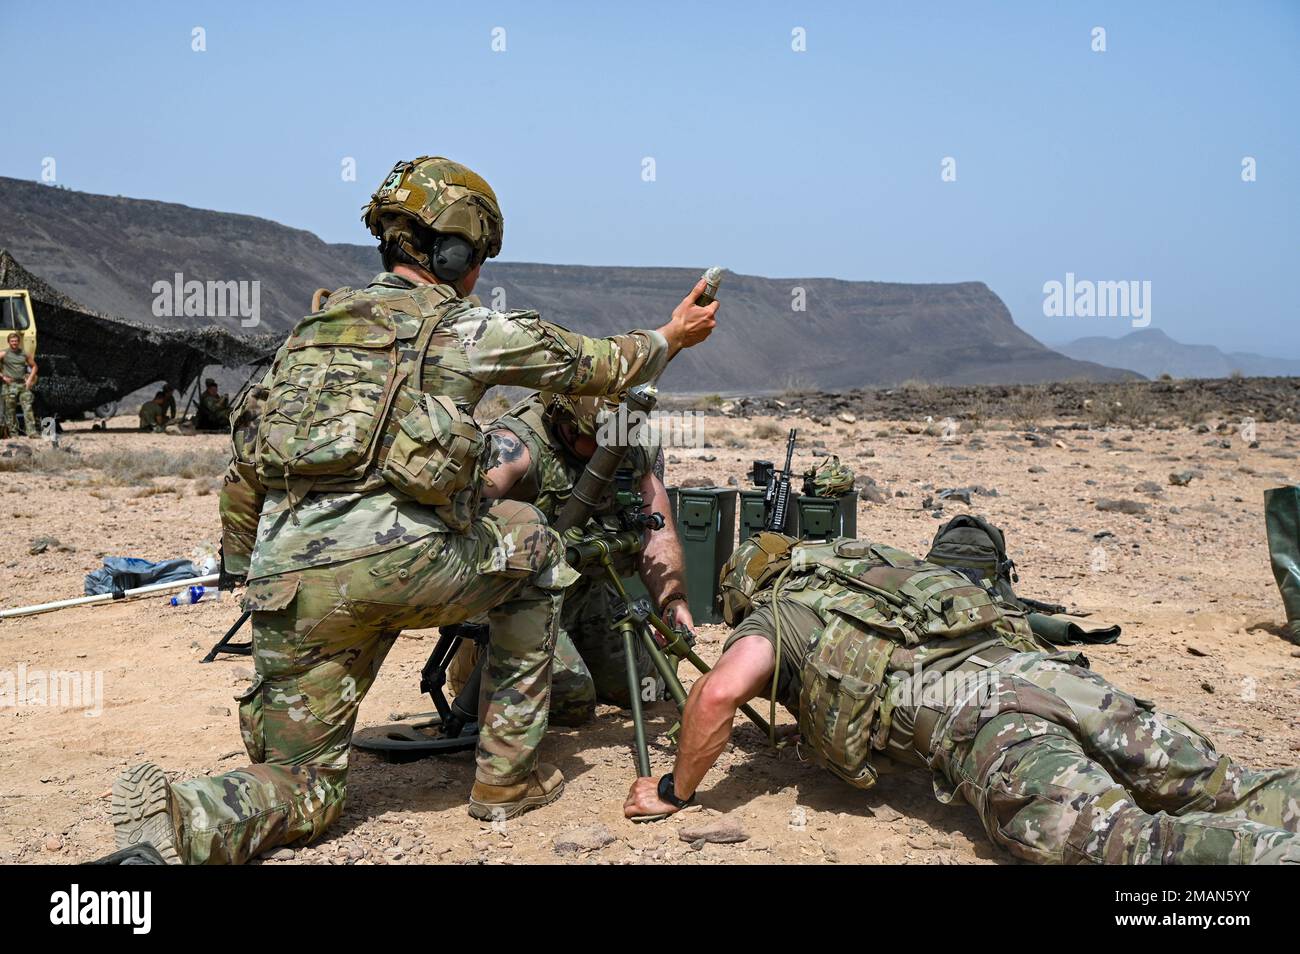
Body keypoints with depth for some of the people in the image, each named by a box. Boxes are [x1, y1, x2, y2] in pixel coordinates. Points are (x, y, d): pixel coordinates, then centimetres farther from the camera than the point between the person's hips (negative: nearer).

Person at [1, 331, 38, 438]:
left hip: (23, 384, 2)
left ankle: (32, 432, -8)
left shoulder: (24, 354, 9)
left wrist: (30, 379, 5)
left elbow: (34, 366, 18)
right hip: (9, 385, -2)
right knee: (10, 410, 0)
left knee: (28, 408, -5)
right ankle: (13, 433, 6)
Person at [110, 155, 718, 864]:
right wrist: (671, 337, 40)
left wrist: (249, 579, 32)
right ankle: (507, 774, 25)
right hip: (399, 560, -4)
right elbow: (597, 366, 22)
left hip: (290, 583, 5)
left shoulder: (312, 327, 24)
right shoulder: (468, 328, 9)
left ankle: (177, 821, -15)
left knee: (301, 788, 19)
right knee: (533, 548, 27)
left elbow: (242, 473, 23)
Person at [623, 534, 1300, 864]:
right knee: (1227, 792, 0)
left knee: (1131, 837, -25)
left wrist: (676, 791, 12)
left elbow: (719, 692, -2)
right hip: (1049, 669, 7)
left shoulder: (774, 614, 18)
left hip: (975, 723, -7)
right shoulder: (874, 560, 38)